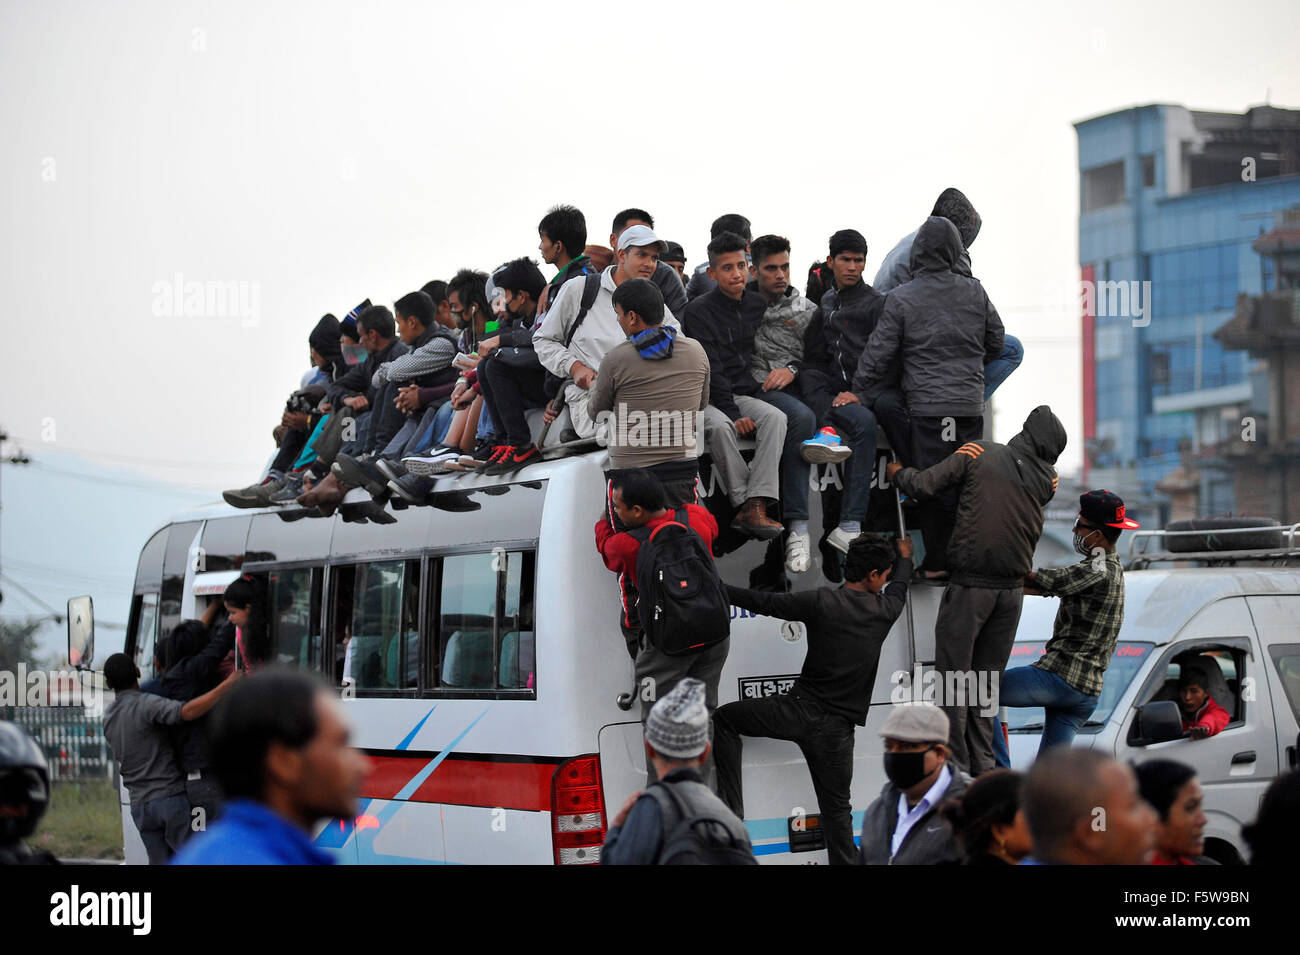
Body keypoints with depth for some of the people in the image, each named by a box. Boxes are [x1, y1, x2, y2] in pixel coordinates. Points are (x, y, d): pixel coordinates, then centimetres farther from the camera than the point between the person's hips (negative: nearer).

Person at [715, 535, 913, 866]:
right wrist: (905, 556, 47)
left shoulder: (822, 601, -8)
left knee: (724, 719, 16)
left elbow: (766, 603, -1)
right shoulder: (884, 611, 1)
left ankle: (732, 810, 7)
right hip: (837, 728, 2)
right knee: (836, 808, 11)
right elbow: (899, 586, 25)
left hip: (800, 711, -2)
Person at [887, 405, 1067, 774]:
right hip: (1012, 588, 4)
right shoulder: (1046, 479, 4)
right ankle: (982, 766, 12)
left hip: (970, 584, -4)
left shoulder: (977, 453, -4)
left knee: (954, 674, 0)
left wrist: (896, 471, 11)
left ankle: (955, 765, -3)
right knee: (987, 680, 13)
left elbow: (923, 486, -7)